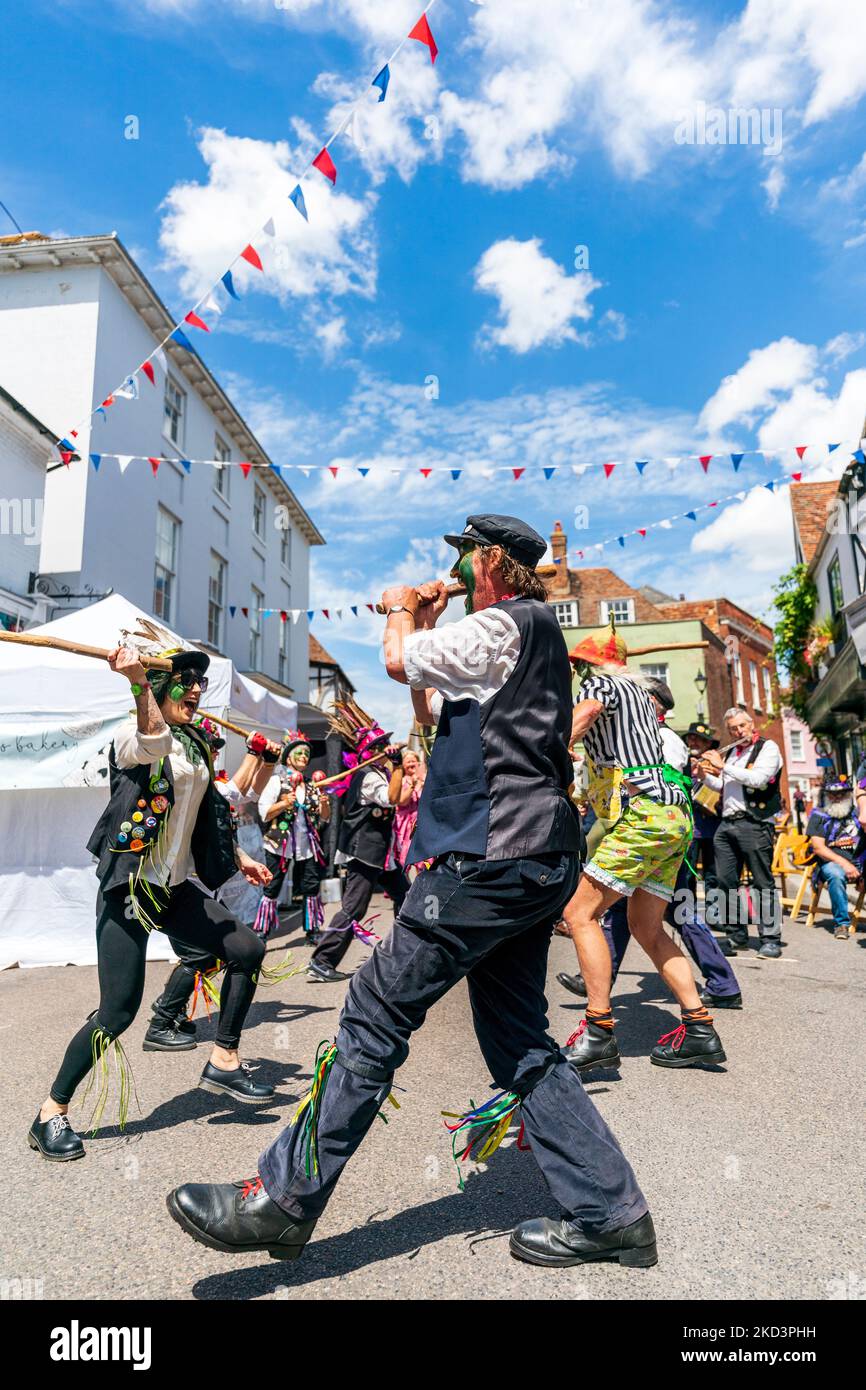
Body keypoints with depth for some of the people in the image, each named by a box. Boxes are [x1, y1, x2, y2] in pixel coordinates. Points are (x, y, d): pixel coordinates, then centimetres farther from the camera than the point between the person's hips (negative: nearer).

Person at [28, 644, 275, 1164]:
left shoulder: (197, 745, 11)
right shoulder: (131, 733, -12)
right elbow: (152, 743, -39)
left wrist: (240, 858, 23)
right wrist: (139, 682, -52)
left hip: (176, 887, 8)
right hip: (130, 887, -8)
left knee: (248, 949, 7)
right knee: (118, 1012, -7)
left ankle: (224, 1062, 21)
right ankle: (52, 1114, 15)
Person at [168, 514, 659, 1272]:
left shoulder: (506, 624, -8)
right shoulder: (531, 633, 23)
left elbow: (401, 661, -7)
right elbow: (432, 709, 27)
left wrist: (402, 616, 15)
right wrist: (423, 623, 26)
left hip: (491, 857, -11)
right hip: (533, 863, 11)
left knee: (378, 1010, -5)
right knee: (518, 1041, 14)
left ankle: (284, 1199, 6)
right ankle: (610, 1212, 21)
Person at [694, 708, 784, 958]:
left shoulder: (768, 747, -1)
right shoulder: (730, 752, 19)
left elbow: (757, 779, -18)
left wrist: (721, 766, -12)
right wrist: (705, 775, 10)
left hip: (754, 823, -7)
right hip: (726, 824, 7)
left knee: (763, 883, -4)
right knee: (726, 882, 6)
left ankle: (771, 940, 1)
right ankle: (737, 935, 16)